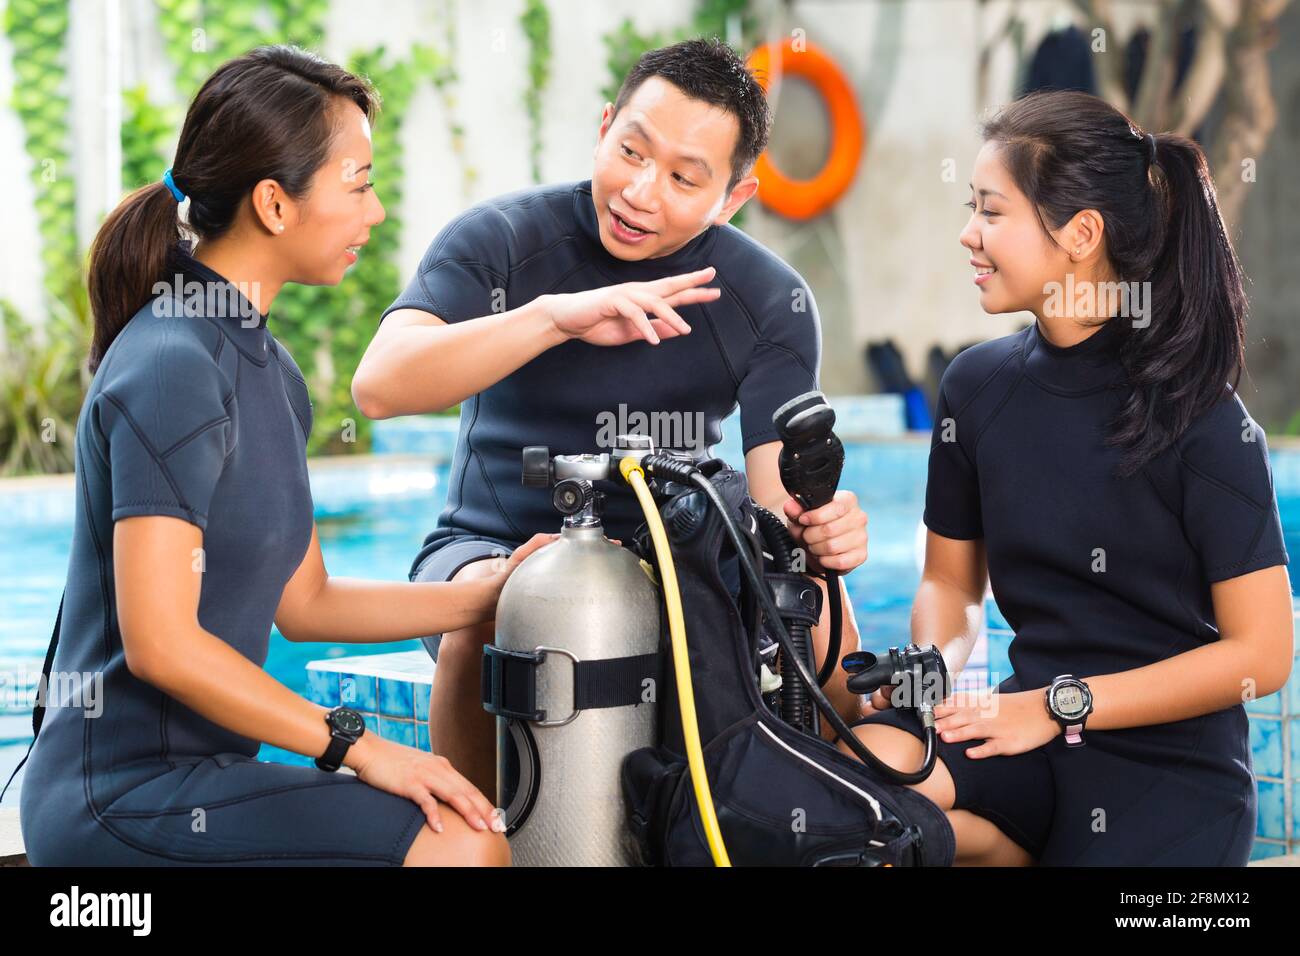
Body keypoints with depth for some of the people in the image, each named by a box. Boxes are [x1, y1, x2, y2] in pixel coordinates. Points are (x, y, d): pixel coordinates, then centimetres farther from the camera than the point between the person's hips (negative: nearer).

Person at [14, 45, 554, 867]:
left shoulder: (270, 369, 13)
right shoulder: (171, 369, -16)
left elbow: (305, 602, 16)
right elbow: (161, 643, -21)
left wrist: (487, 596, 9)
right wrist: (357, 745, -17)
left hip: (196, 770, 10)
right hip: (123, 799, -9)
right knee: (463, 846, -21)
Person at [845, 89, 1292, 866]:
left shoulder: (1202, 418, -13)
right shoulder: (978, 386, 1)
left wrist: (1061, 704, -15)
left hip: (1173, 769, -4)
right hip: (1033, 728, 4)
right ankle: (1019, 849, 1)